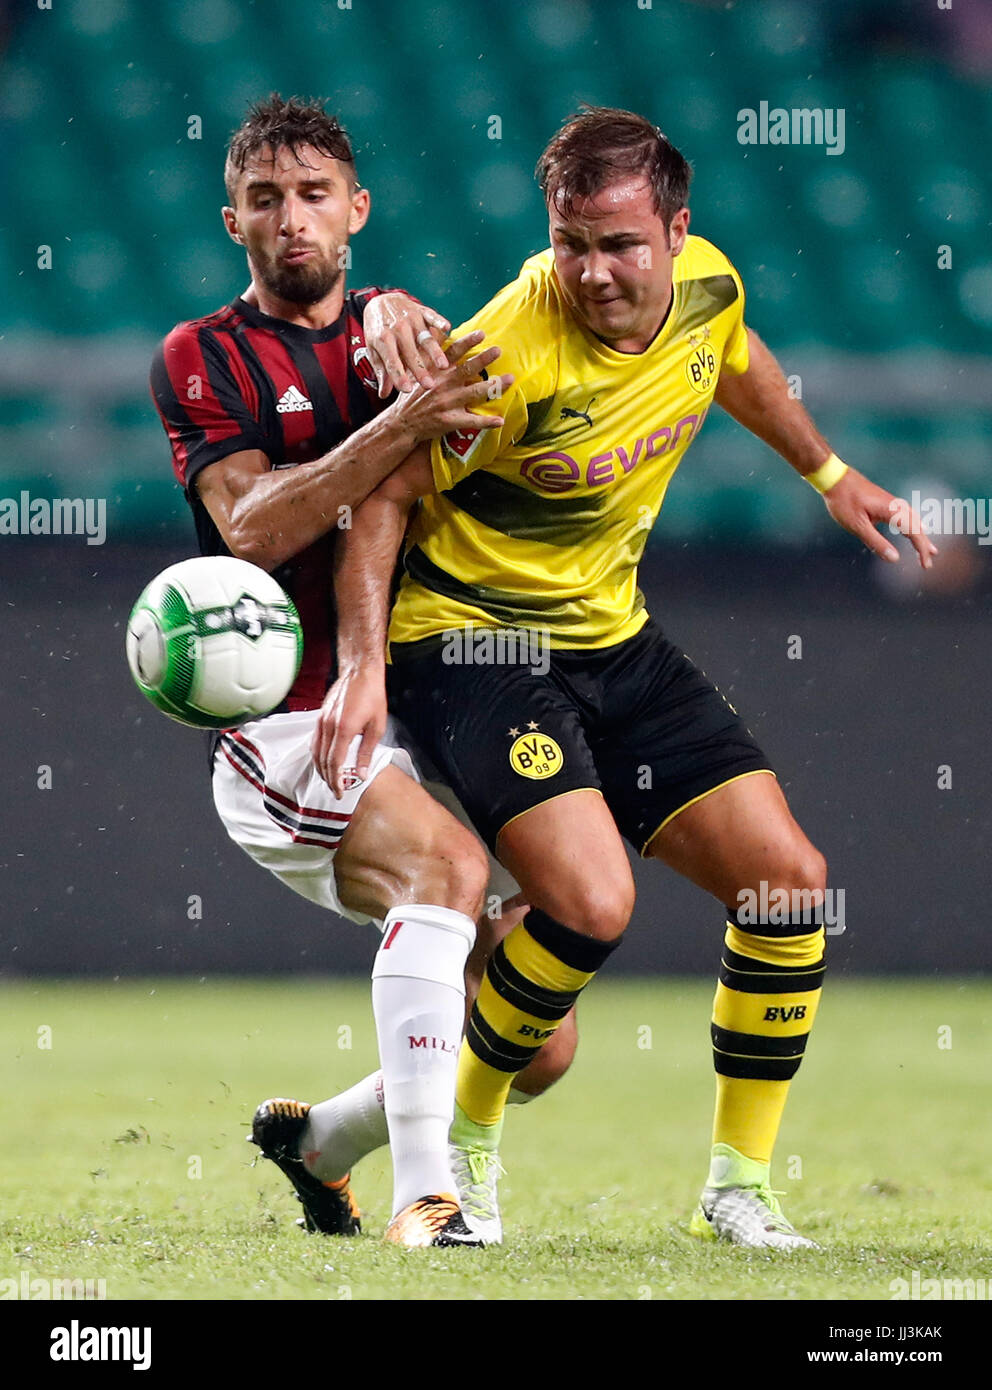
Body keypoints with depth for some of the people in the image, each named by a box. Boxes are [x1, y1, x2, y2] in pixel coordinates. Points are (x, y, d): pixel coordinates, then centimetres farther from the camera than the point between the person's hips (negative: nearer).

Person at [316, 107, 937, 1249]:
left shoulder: (707, 285, -7)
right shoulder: (508, 358, -27)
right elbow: (385, 493, -16)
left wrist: (829, 475, 30)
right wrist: (363, 664, -26)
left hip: (613, 639, 7)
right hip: (470, 638, -7)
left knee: (789, 883, -1)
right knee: (591, 901, -27)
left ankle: (738, 1184, 13)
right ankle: (462, 1143, -1)